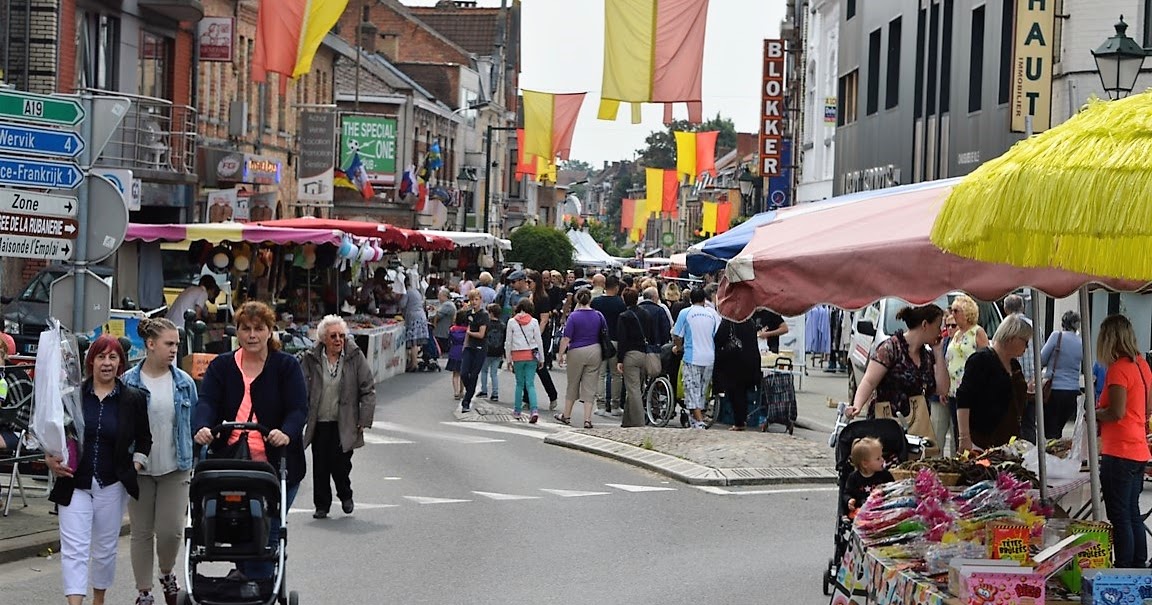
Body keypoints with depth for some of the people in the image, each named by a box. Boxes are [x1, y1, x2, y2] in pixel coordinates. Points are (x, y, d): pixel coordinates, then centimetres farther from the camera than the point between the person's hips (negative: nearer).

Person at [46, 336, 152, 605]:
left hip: (111, 484, 1)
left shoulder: (133, 399, 1)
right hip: (74, 482, -1)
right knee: (74, 548, -10)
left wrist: (136, 464, 2)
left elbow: (144, 438, 14)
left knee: (105, 548, 12)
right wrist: (50, 458, -6)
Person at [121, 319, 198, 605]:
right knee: (141, 532, 7)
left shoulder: (184, 382, 3)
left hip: (175, 468, 1)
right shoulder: (128, 382, -4)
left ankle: (167, 573, 23)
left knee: (171, 530, -7)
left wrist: (197, 464, 6)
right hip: (139, 469, -1)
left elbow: (195, 425, 9)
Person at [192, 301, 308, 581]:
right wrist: (202, 427, -25)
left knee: (266, 532, -9)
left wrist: (286, 433, -28)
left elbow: (299, 408, -6)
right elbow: (207, 401, -3)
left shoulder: (287, 366, 5)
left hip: (276, 466, -3)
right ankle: (245, 577, 22)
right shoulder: (221, 366, 12)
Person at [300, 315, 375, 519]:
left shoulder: (355, 357, -3)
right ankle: (322, 505, 18)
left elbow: (368, 389, 0)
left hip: (344, 424, -2)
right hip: (319, 423, 2)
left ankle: (345, 495, 23)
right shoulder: (310, 359, -1)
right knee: (320, 465, 3)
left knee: (340, 462, -6)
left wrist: (364, 420, -4)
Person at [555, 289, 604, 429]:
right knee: (590, 387, 4)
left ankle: (566, 416, 25)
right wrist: (603, 354, 19)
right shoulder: (598, 316, 0)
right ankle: (587, 419, -2)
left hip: (576, 352, -2)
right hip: (595, 351, 2)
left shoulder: (574, 316, -11)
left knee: (573, 385, 13)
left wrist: (561, 354, -3)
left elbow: (566, 338, -13)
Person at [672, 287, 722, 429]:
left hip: (692, 357, -4)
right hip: (710, 358, 4)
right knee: (702, 392, 16)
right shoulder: (712, 313, 5)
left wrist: (678, 348, 17)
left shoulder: (685, 313, -3)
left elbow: (677, 336, -2)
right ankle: (697, 419, 22)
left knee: (693, 391, -4)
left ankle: (699, 422, -15)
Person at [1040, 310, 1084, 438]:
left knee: (1050, 431, -2)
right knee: (1058, 429, 17)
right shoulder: (1081, 344, 6)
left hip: (1054, 390, -5)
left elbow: (1041, 360, -4)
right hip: (1073, 391, 5)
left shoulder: (1057, 336, -8)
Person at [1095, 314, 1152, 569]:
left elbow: (1116, 412, -21)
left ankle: (1123, 570, -2)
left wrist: (1095, 414, -3)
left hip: (1119, 453, -9)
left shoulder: (1118, 369, -17)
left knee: (1120, 517, -4)